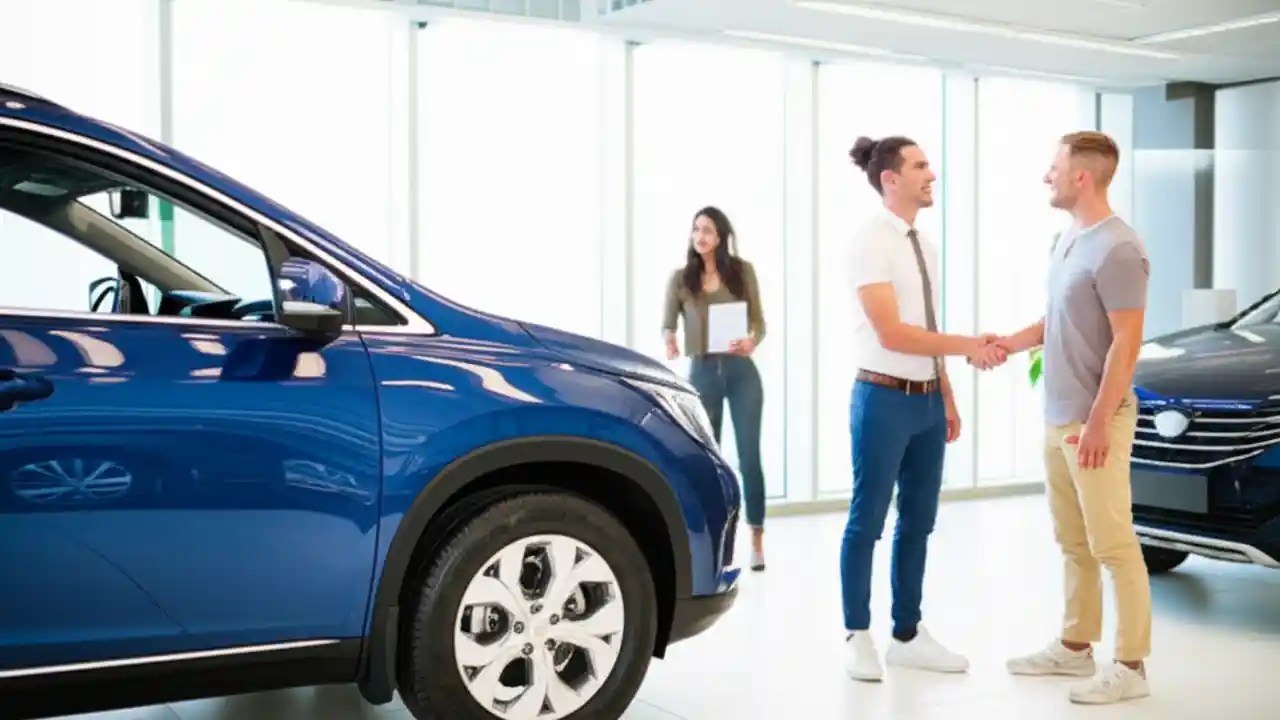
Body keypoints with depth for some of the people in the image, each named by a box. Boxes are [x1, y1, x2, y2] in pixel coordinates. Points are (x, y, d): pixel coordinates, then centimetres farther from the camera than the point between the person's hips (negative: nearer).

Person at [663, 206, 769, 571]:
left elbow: (758, 322, 2)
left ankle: (757, 541, 9)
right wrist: (670, 343, -19)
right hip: (702, 373, 1)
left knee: (749, 457, 0)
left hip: (742, 372, -1)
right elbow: (667, 324, 4)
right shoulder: (681, 278, 4)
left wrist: (751, 342, -20)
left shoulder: (743, 271, 2)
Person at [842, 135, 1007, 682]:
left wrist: (947, 399, 15)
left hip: (927, 401, 8)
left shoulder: (924, 244, 11)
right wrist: (967, 346, -18)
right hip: (884, 399, -8)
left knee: (918, 522, 13)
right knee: (867, 522, 3)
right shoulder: (871, 241, -13)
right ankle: (858, 637, 16)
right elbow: (892, 334, -20)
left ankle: (908, 636, 24)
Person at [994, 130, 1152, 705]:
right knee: (1073, 543, 16)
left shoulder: (1117, 249, -18)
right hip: (1058, 419, 9)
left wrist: (1098, 422, -21)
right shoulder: (1068, 239, 11)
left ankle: (1130, 665, 6)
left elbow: (1126, 344, -20)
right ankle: (1075, 647, 27)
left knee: (1112, 545, -2)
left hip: (1094, 421, -9)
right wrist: (1010, 343, 4)